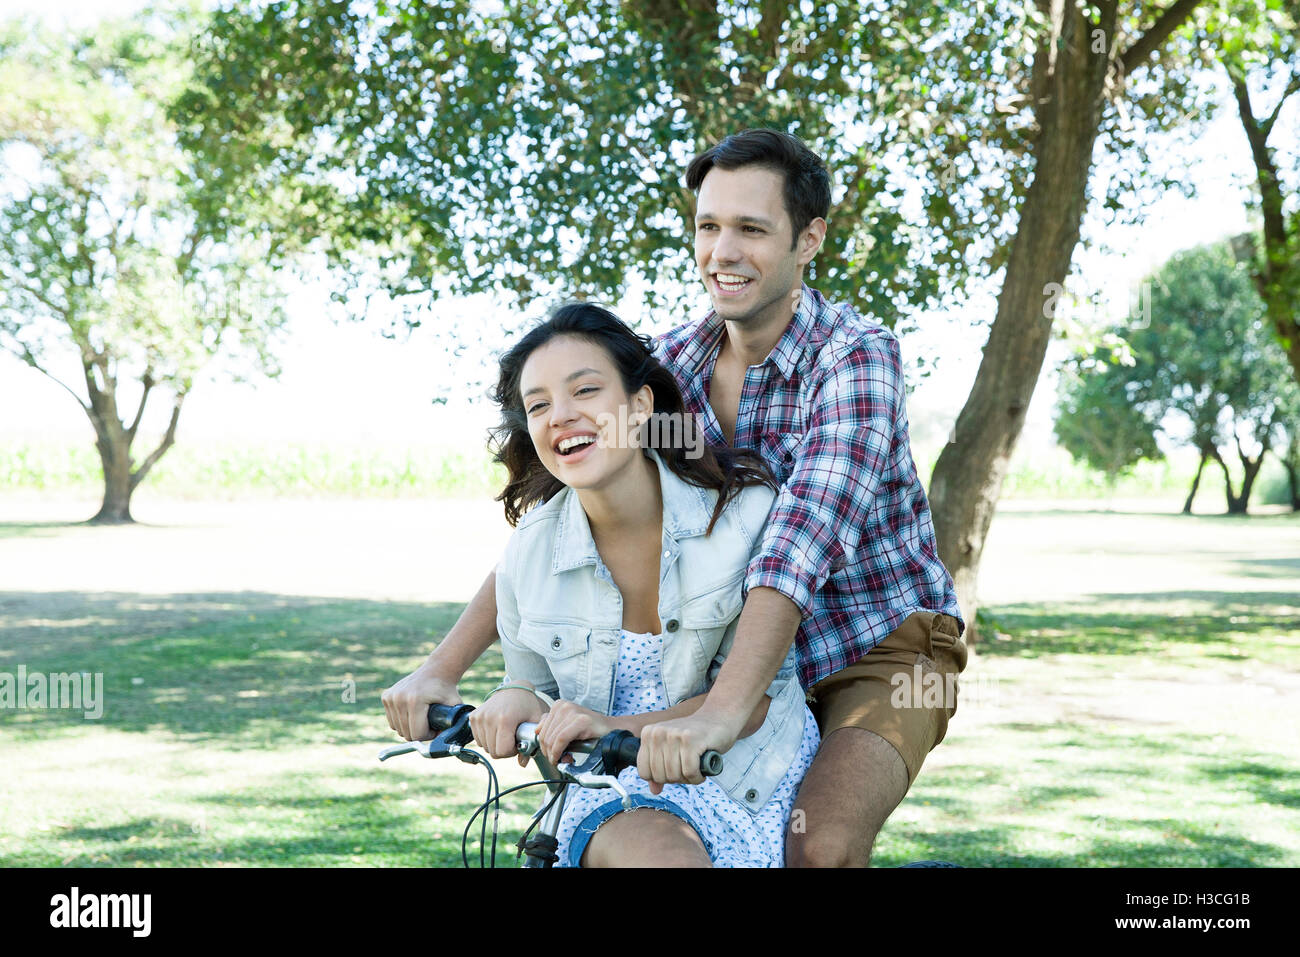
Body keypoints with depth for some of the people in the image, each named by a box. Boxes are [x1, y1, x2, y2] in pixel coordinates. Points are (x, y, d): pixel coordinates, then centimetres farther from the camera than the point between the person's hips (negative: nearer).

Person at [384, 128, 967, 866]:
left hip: (883, 647, -5)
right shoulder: (673, 363, -5)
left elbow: (805, 535, -38)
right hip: (763, 660, 6)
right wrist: (440, 670, -20)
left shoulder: (858, 357, -23)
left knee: (818, 849, -27)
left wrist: (721, 714, -51)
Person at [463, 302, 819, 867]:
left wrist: (619, 727, -26)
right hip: (621, 793, 0)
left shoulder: (745, 509, -12)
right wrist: (515, 701, -15)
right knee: (653, 852, -31)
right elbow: (535, 684, 10)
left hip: (760, 780, 1)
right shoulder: (530, 550, -5)